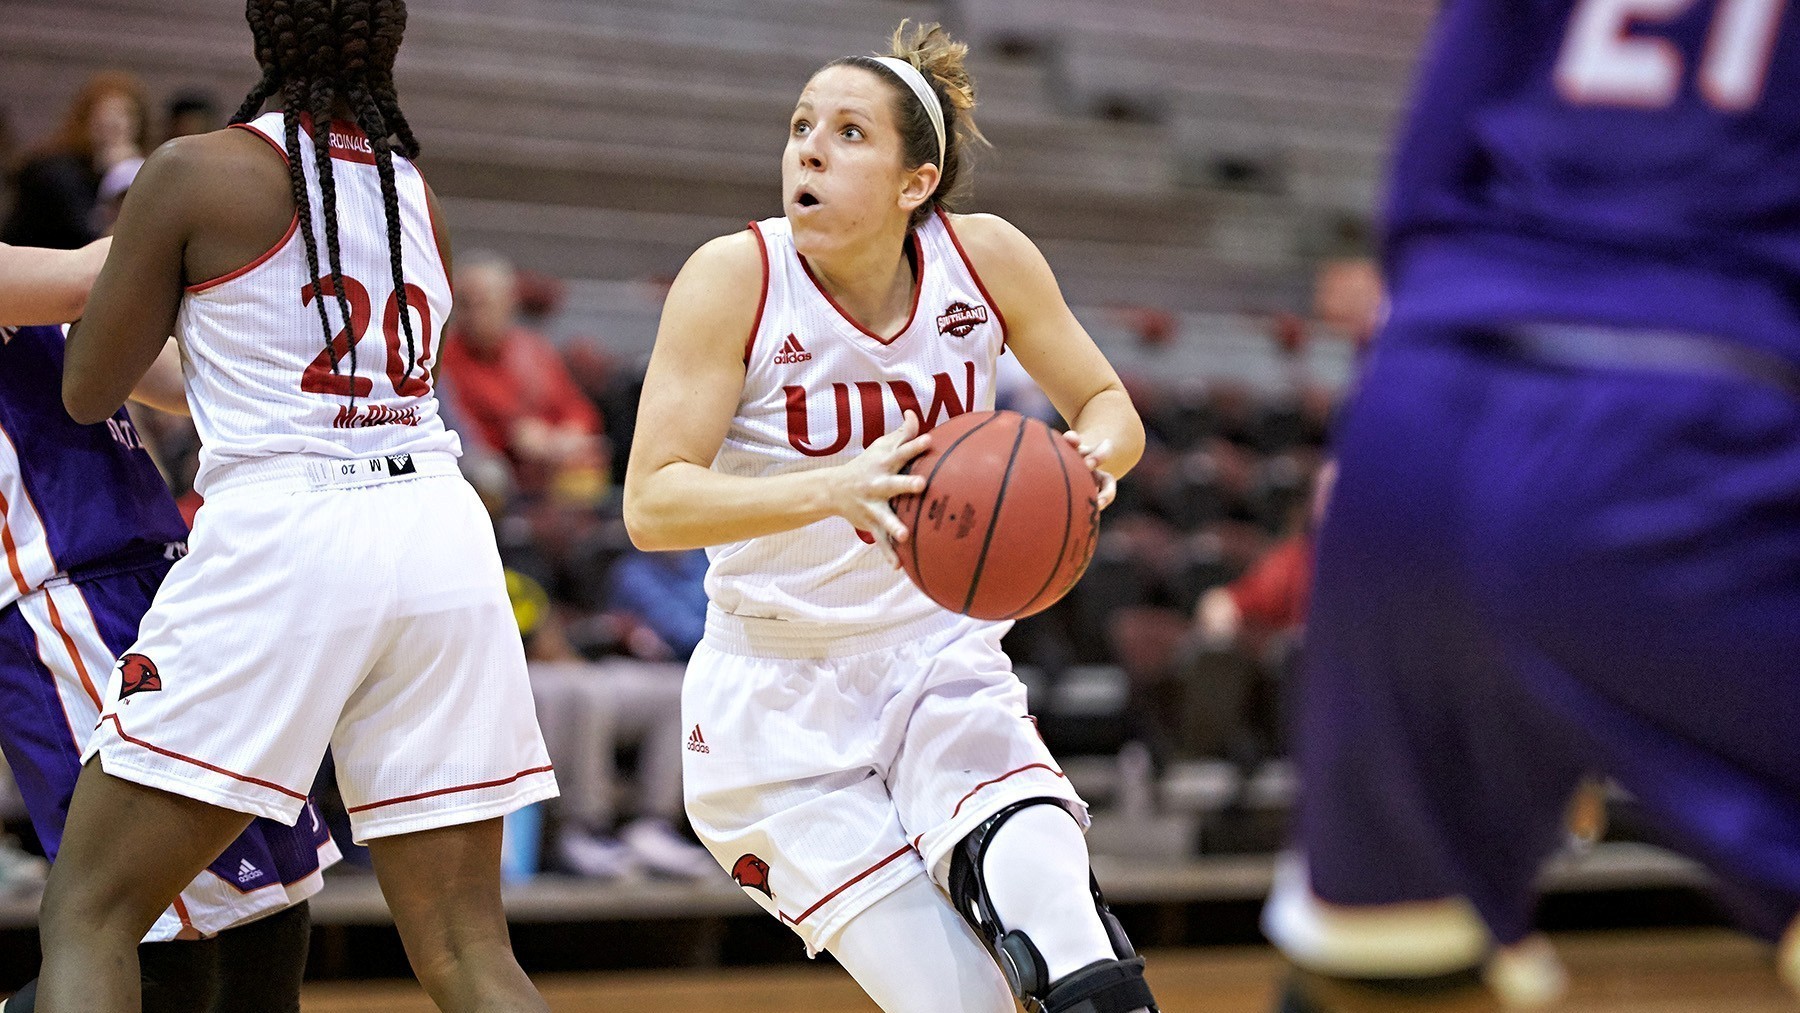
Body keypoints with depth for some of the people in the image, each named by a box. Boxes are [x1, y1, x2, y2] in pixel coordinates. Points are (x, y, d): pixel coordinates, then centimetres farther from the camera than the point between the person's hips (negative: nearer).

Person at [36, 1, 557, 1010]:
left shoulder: (193, 172, 0)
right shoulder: (417, 192, 15)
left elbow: (88, 391, 8)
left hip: (280, 538, -5)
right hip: (441, 532, 5)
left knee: (88, 911, 5)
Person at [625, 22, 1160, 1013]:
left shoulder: (985, 259, -7)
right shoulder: (737, 276, -15)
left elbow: (1109, 407, 6)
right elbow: (651, 503, -22)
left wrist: (1089, 459, -19)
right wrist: (828, 488, -39)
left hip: (940, 660, 2)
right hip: (779, 702, -2)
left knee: (1040, 881, -31)